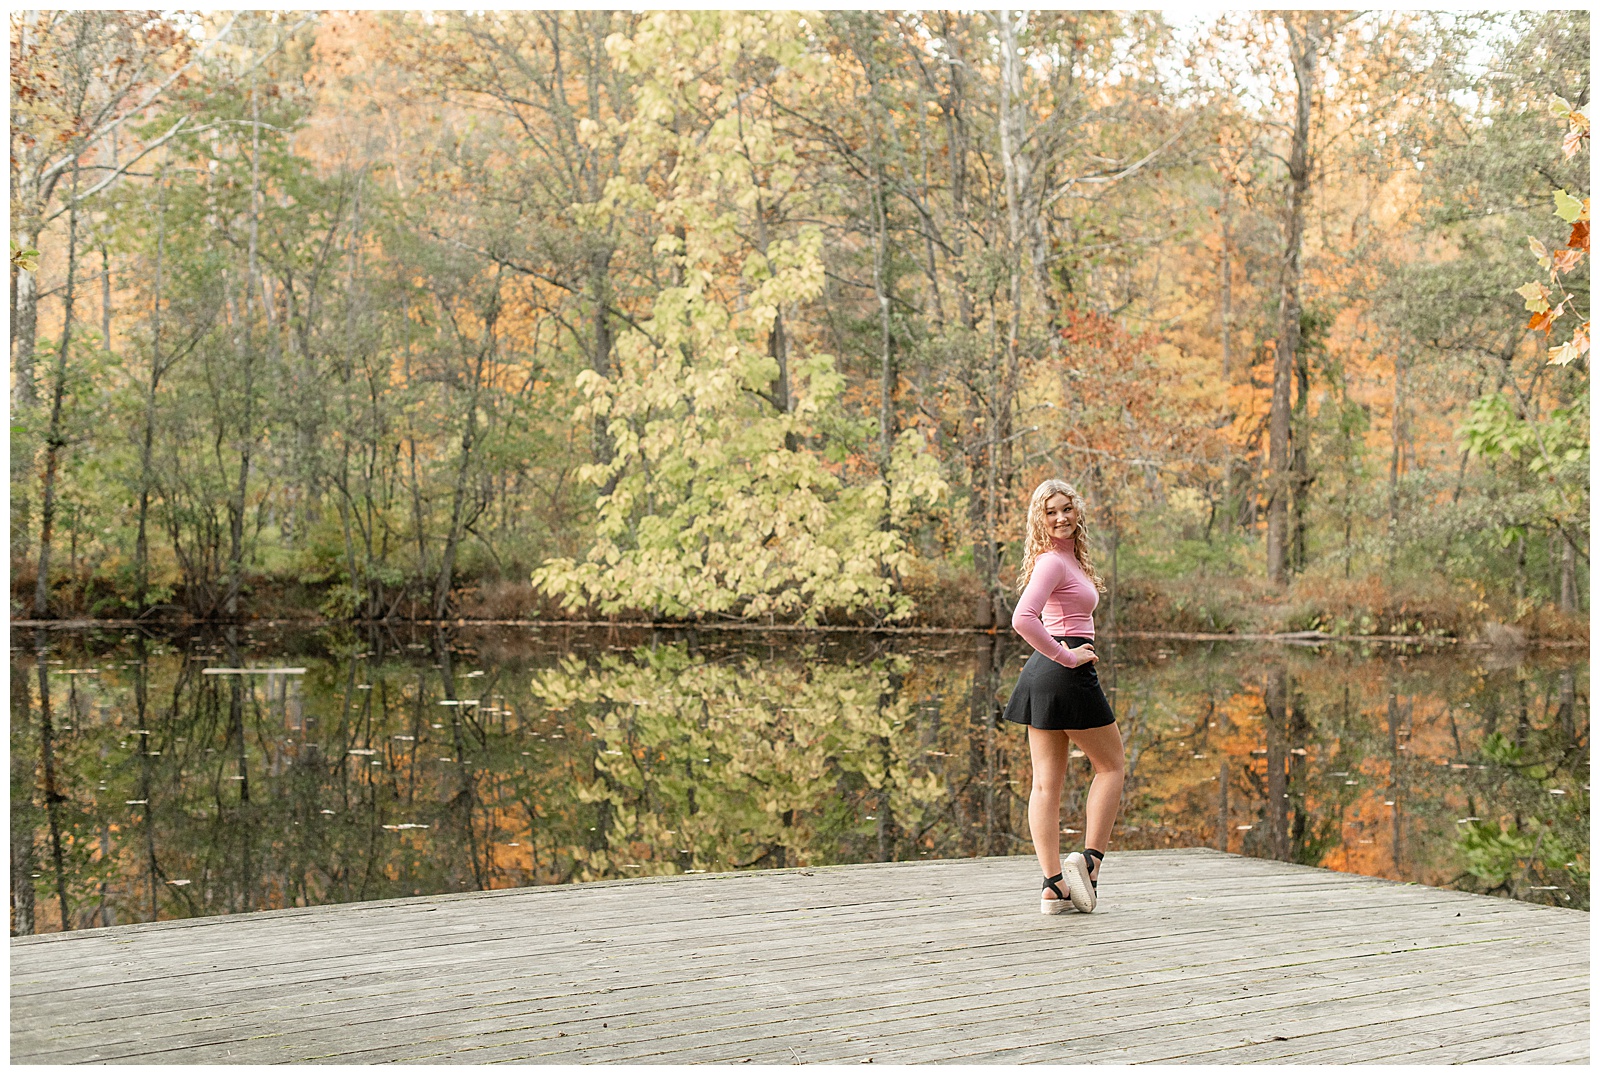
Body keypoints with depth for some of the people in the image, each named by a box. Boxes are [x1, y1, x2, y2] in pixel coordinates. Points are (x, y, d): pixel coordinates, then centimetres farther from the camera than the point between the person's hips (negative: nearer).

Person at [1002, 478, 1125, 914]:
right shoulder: (1052, 561, -13)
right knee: (1111, 765, 7)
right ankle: (1088, 858, 2)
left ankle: (1053, 885, 6)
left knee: (1046, 781, 4)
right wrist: (1067, 656, -18)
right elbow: (1023, 620, -27)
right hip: (1068, 676, -9)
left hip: (1042, 674, 9)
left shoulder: (1069, 558, 15)